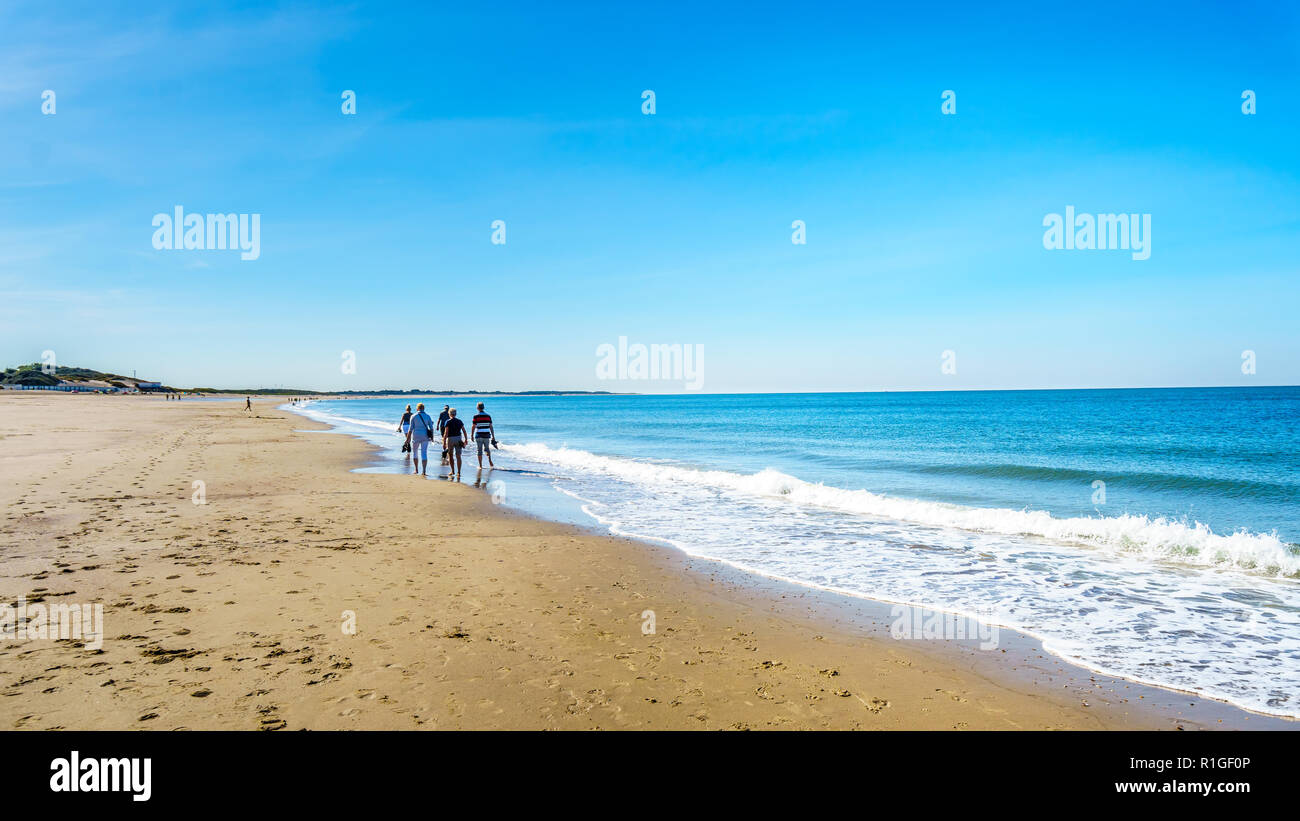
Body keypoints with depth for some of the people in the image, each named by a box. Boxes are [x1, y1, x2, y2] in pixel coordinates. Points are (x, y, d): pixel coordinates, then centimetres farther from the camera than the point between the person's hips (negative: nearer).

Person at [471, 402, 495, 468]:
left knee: (480, 450, 5)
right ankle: (490, 461, -1)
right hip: (487, 435, 2)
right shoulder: (488, 416, 4)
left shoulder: (476, 416, -6)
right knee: (487, 448, 18)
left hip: (479, 435, -2)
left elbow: (473, 427, -8)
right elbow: (491, 427, 5)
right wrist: (493, 436, 10)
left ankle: (480, 465, 6)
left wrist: (472, 435, -3)